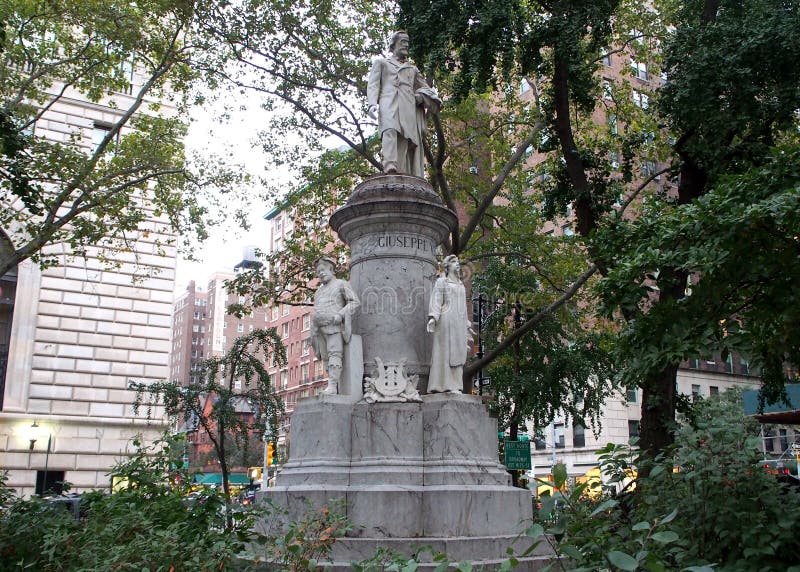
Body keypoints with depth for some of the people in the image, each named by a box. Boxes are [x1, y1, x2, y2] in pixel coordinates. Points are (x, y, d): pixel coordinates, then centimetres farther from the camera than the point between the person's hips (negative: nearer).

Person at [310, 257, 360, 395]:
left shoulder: (341, 284, 10)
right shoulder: (319, 291, 29)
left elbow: (354, 302, 0)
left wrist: (340, 315, -14)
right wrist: (312, 334, 16)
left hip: (335, 326, -7)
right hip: (320, 329, 7)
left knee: (334, 354, -19)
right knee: (326, 358, -3)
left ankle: (332, 386, -29)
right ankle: (338, 388, -5)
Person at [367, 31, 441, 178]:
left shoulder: (413, 68, 36)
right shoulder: (381, 62, 26)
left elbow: (425, 88, 33)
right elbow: (373, 84, 12)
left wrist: (423, 96, 6)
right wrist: (372, 103, -7)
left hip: (410, 108, 4)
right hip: (389, 103, -4)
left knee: (412, 140, -14)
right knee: (390, 131, -32)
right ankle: (390, 167, -50)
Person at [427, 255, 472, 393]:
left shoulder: (460, 285, 23)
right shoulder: (441, 282, 3)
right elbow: (436, 300, -7)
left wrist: (467, 325, 21)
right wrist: (432, 318, -21)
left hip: (459, 322, 7)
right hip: (446, 320, -7)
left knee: (457, 353, 2)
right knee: (446, 351, -10)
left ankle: (454, 386, 3)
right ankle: (446, 385, -12)